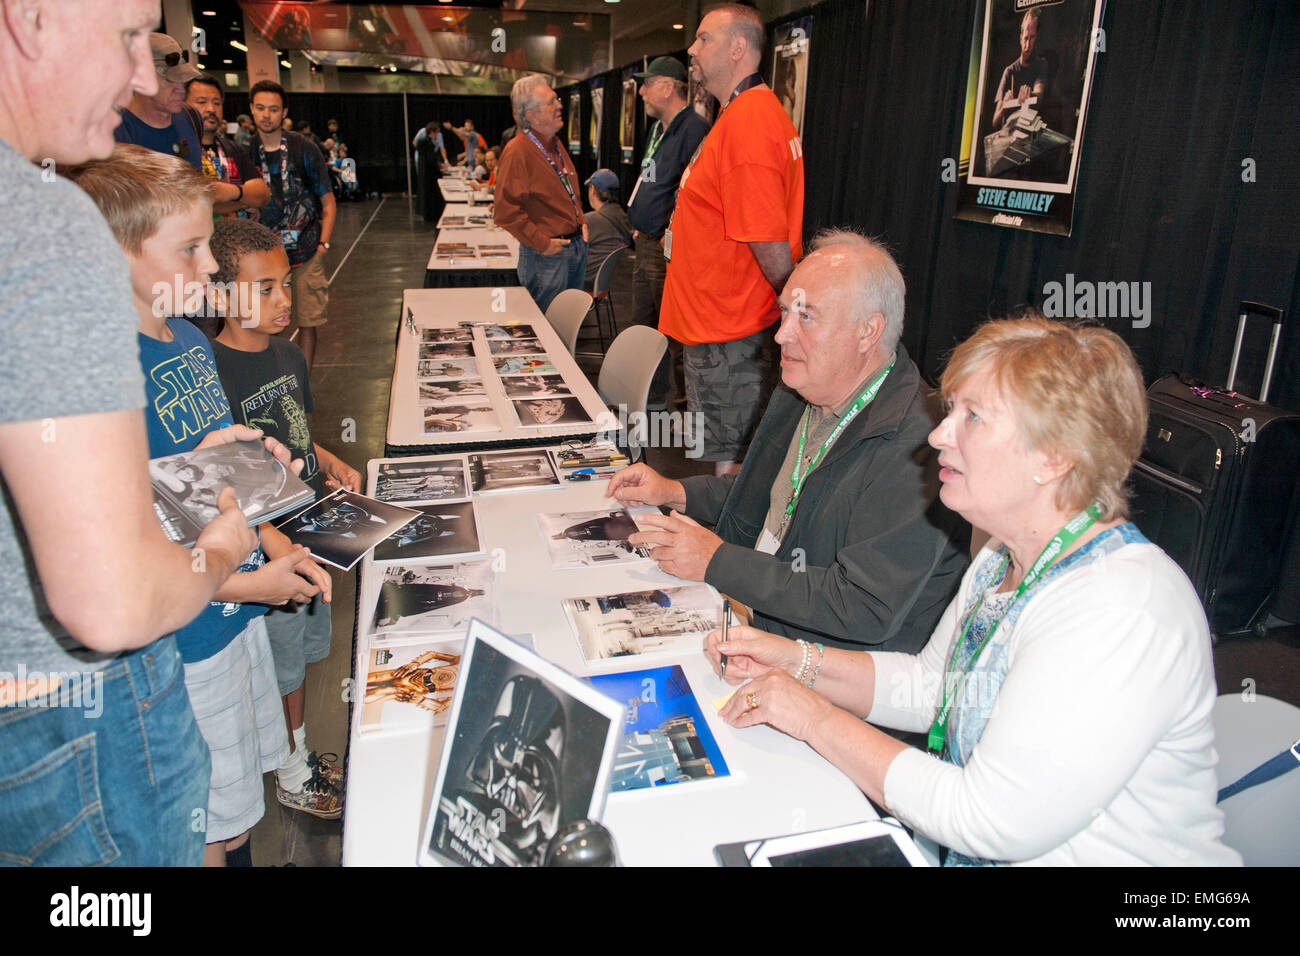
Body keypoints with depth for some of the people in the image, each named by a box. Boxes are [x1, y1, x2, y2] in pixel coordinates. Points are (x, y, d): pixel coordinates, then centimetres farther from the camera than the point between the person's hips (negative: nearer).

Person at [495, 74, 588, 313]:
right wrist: (541, 243, -19)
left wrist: (581, 221, 13)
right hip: (547, 255, -8)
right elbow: (505, 211, -21)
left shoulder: (556, 144, 14)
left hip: (577, 246, 8)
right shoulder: (517, 151, -14)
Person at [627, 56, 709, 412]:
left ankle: (680, 405, 7)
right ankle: (650, 395, 32)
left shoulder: (693, 129, -16)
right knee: (643, 324, 18)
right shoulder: (658, 128, 17)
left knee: (673, 332, -4)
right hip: (647, 243, 11)